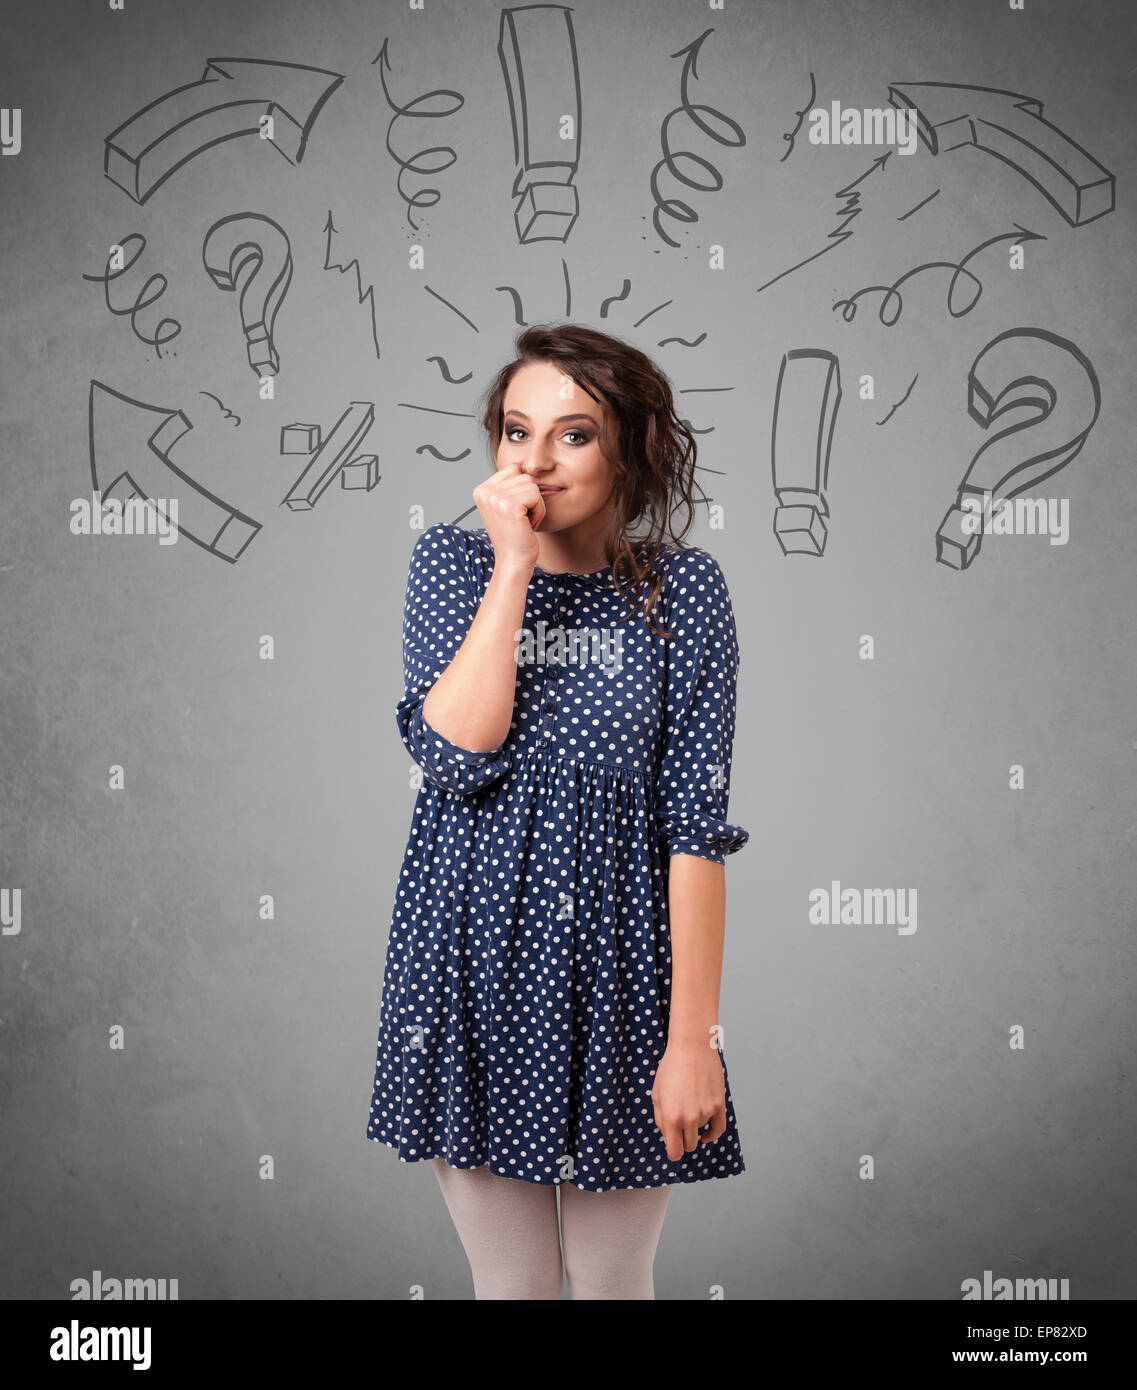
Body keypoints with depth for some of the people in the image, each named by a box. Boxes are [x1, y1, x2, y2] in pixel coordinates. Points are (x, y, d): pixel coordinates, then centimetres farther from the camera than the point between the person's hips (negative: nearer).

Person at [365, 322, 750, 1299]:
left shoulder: (681, 588, -4)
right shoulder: (451, 562, 1)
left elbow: (697, 824, -9)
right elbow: (454, 756, -15)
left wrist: (694, 1037, -13)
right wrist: (513, 567, -15)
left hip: (620, 962, -1)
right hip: (475, 960, 1)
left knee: (614, 1280, 12)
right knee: (508, 1281, 12)